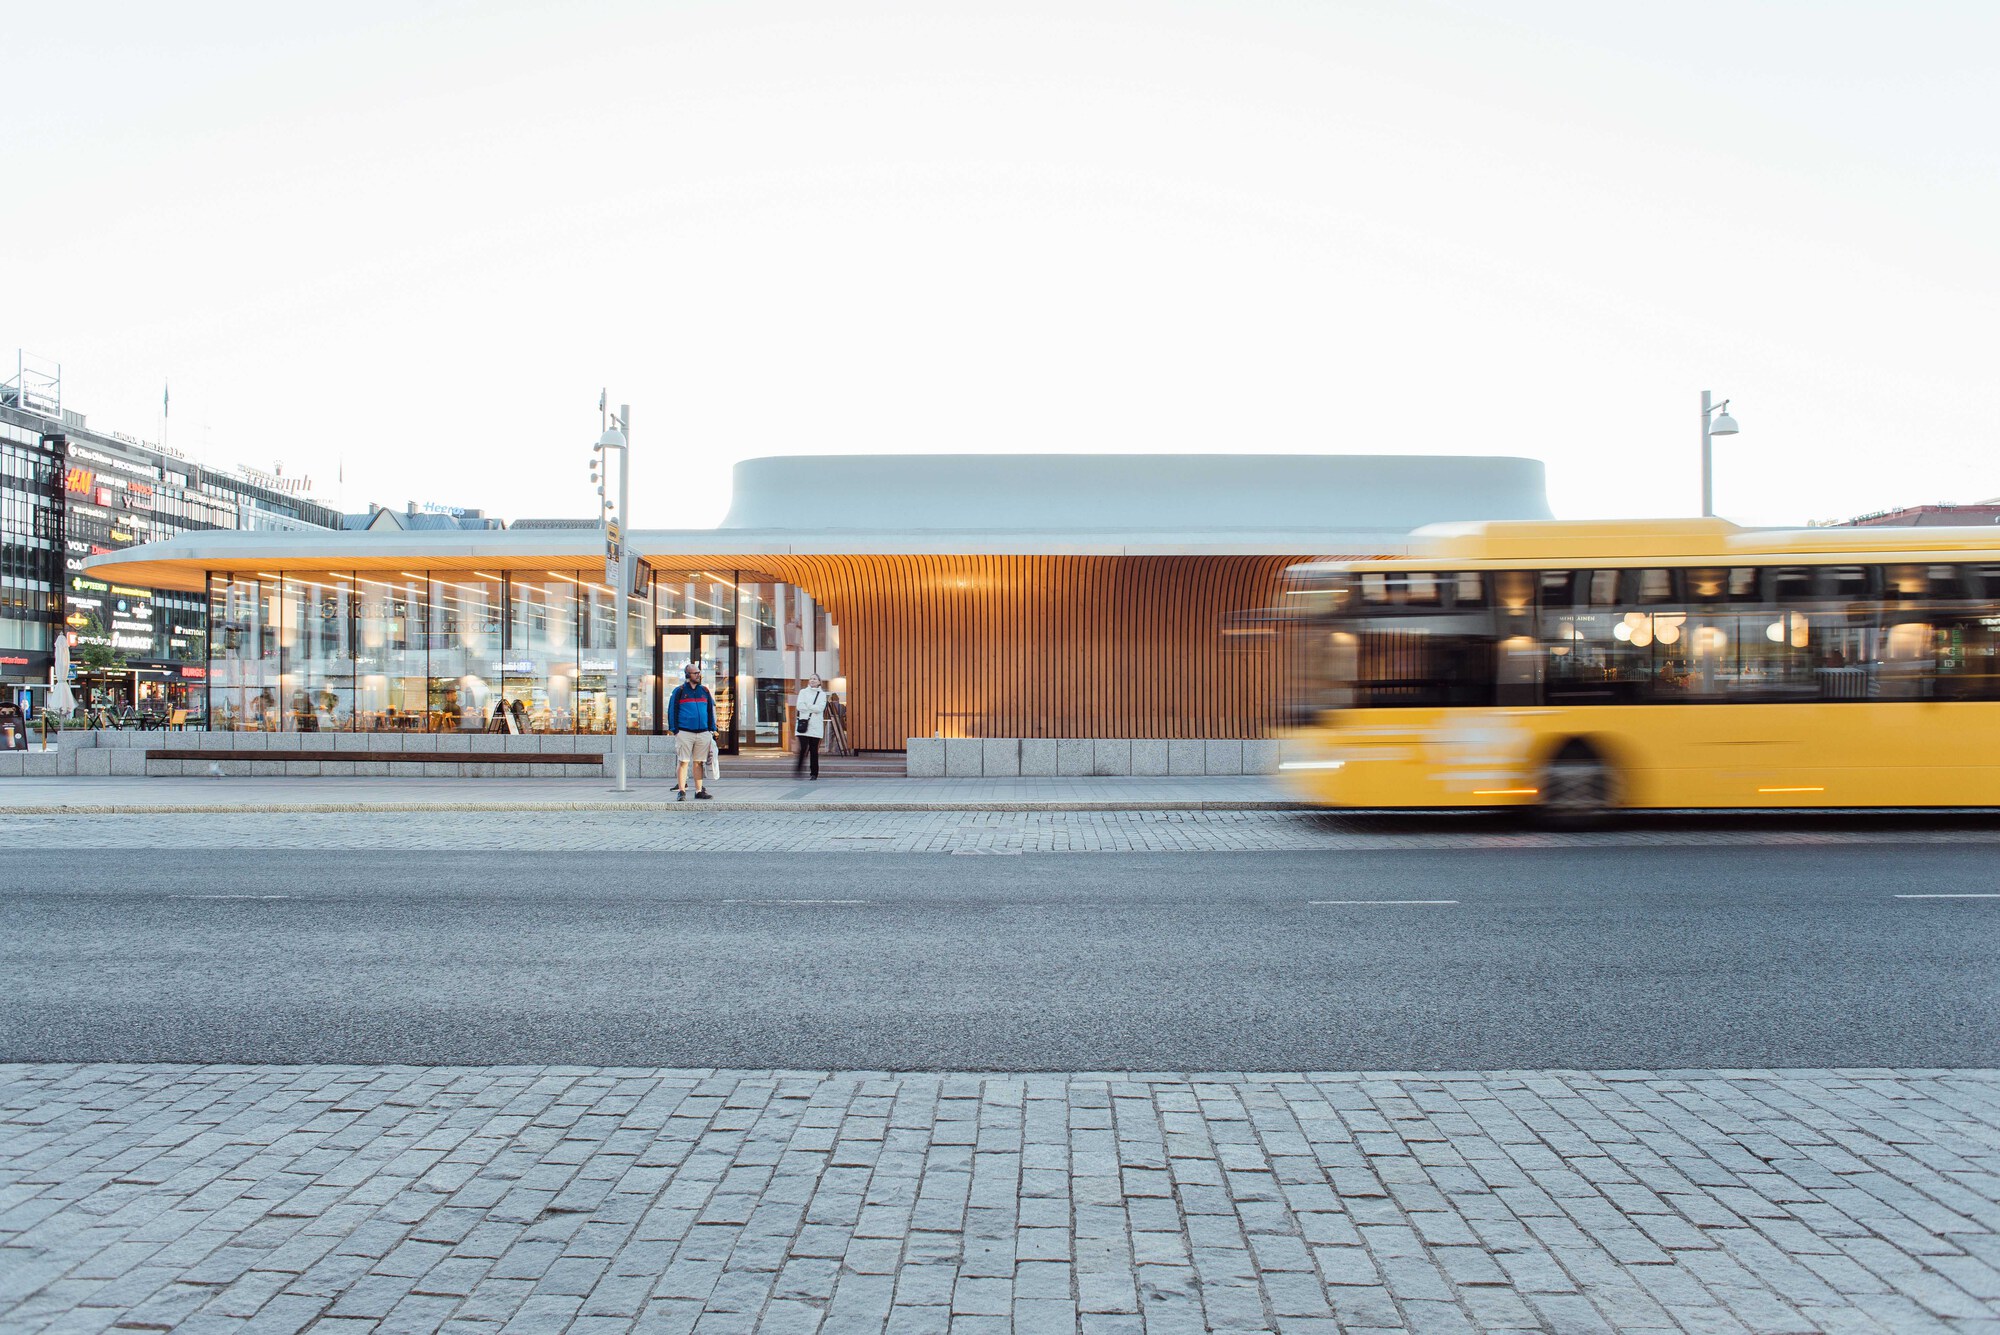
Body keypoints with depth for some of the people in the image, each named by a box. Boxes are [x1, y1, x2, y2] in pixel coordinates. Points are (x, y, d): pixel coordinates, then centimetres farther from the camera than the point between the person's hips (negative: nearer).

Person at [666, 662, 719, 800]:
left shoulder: (704, 691, 15)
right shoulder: (679, 691, 4)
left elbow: (710, 710, 19)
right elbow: (672, 710, 2)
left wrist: (712, 729, 13)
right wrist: (674, 729, -6)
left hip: (703, 732, 4)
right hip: (684, 732, -3)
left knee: (699, 762, 7)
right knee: (683, 762, -4)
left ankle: (699, 790, 12)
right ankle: (681, 791, -1)